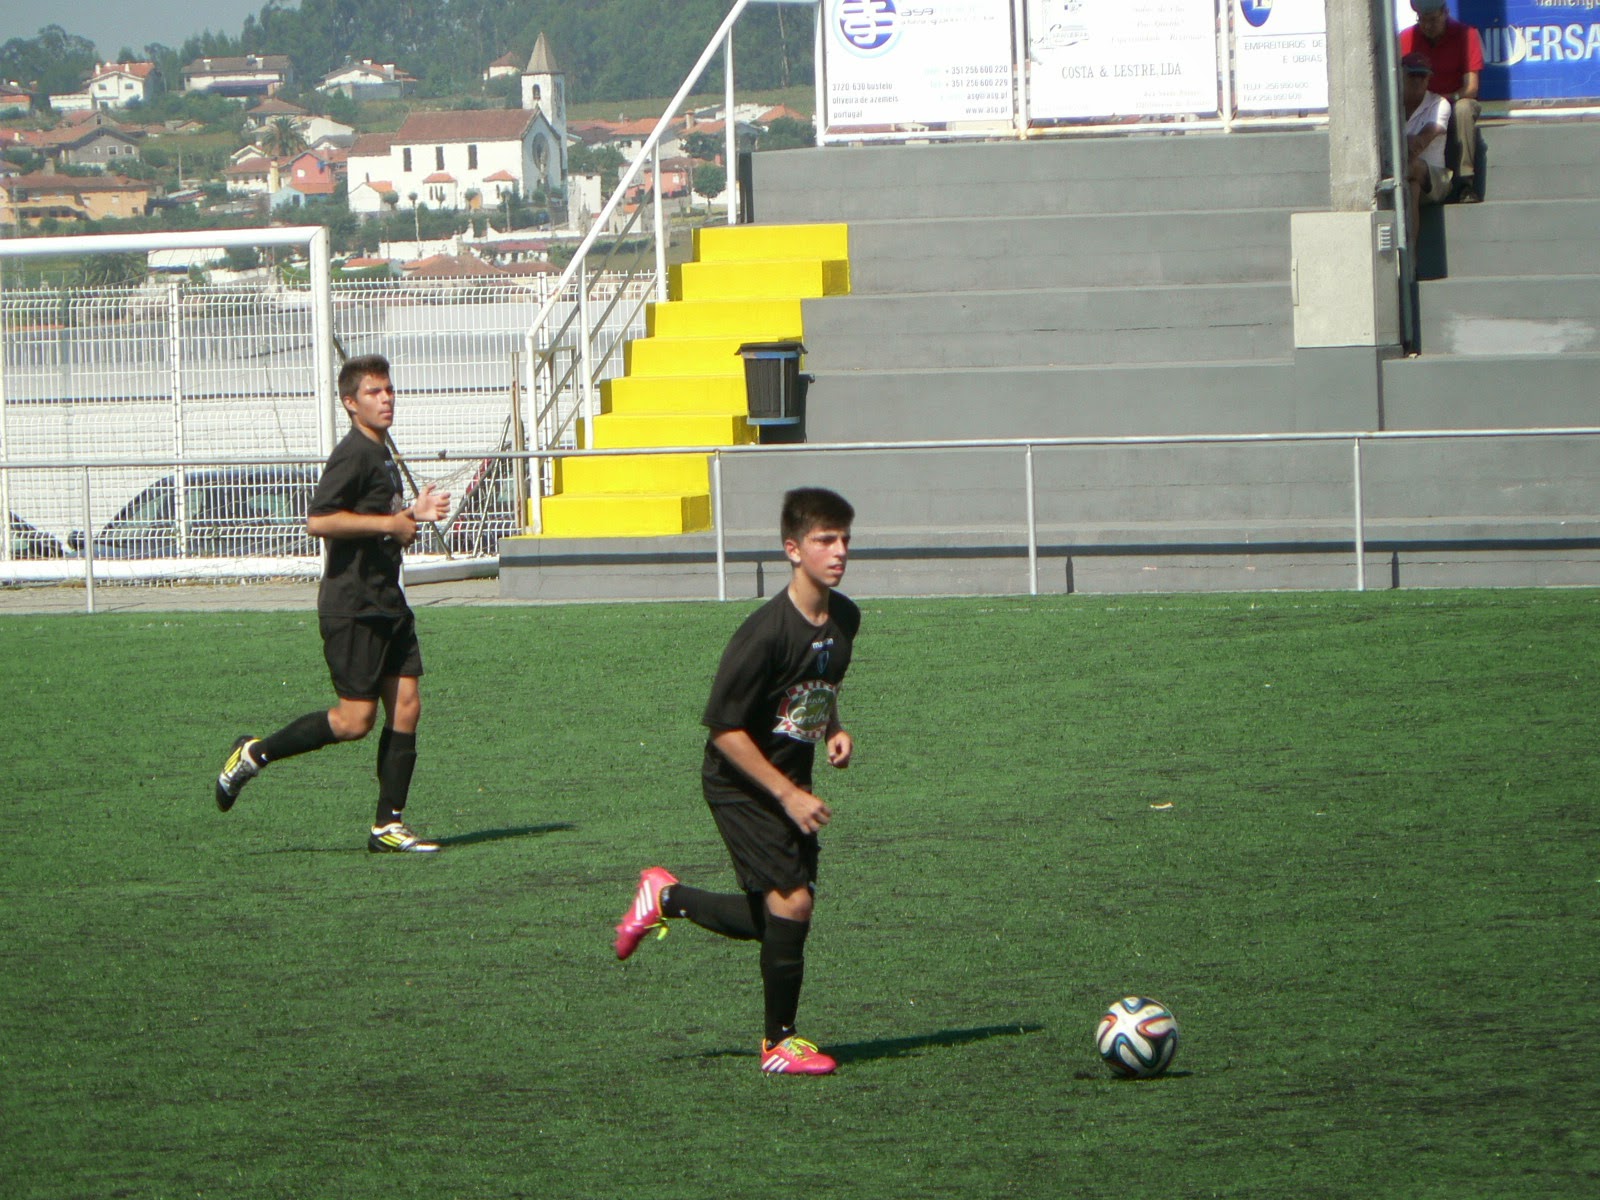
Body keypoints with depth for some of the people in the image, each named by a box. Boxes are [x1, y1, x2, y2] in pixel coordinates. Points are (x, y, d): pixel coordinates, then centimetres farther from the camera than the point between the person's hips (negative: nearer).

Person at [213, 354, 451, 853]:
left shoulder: (382, 455, 17)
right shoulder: (353, 455, -14)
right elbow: (318, 520, -25)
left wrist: (413, 513, 13)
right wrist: (388, 523, -20)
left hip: (387, 602, 9)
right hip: (351, 606, -9)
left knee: (406, 707, 1)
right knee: (355, 719, -9)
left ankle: (389, 825, 5)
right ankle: (254, 754, 7)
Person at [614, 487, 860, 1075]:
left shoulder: (844, 619, 0)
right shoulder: (766, 632, -25)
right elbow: (724, 727, -22)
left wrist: (834, 730, 0)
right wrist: (789, 795, -22)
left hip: (790, 780, 8)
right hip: (740, 781, -8)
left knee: (771, 921, 9)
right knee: (793, 899, -14)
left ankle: (666, 897, 33)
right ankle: (779, 1043, 1)